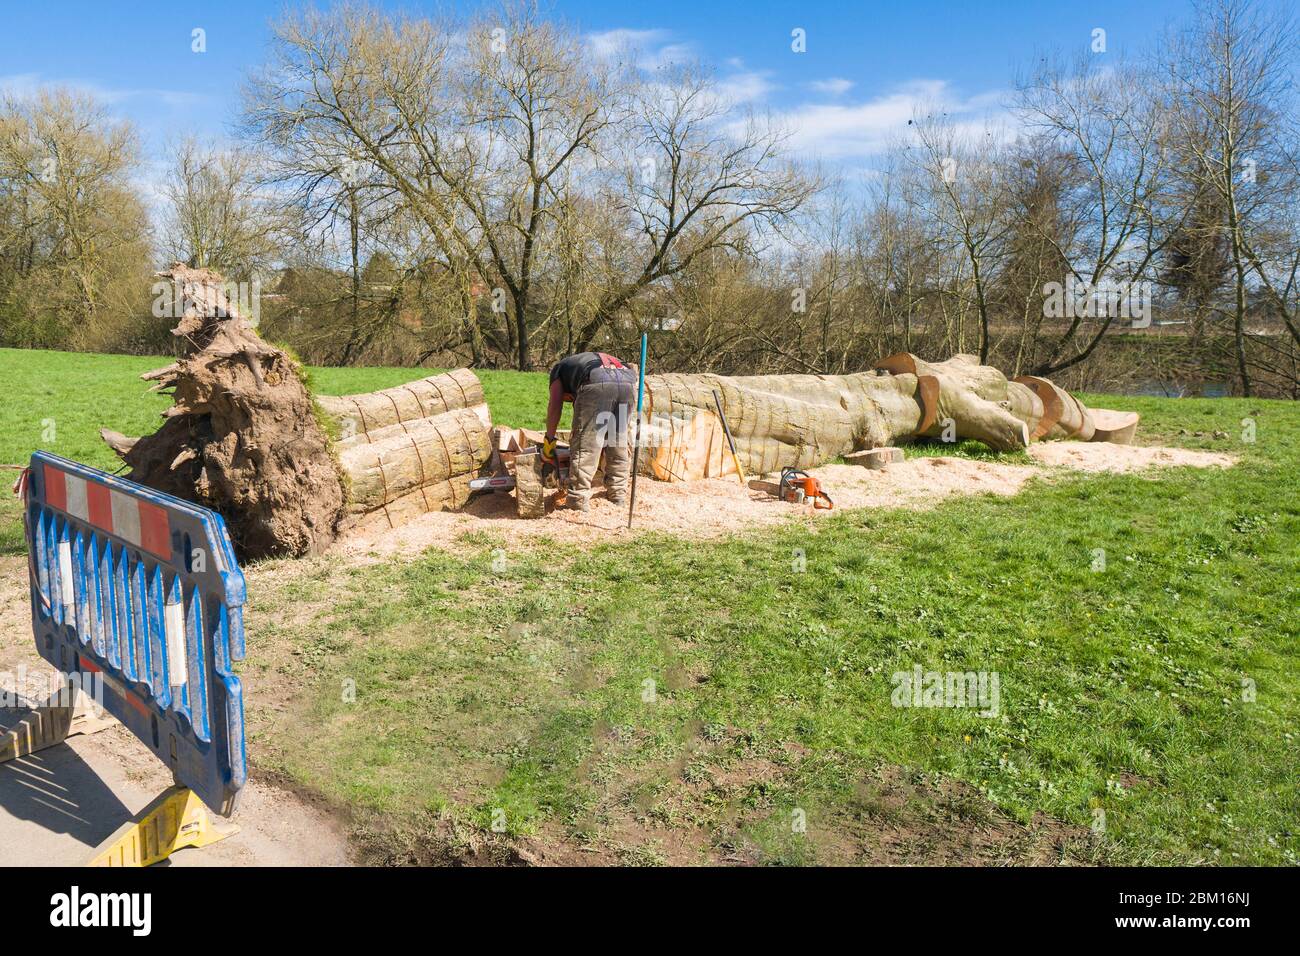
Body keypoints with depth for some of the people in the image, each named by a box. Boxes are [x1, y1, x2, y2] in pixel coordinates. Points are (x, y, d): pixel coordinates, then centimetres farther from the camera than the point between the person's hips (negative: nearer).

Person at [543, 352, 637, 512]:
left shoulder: (559, 367, 33)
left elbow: (555, 404, 19)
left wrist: (549, 440, 23)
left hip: (596, 384, -5)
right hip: (628, 384, 5)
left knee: (585, 444, 1)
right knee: (619, 442, 20)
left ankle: (579, 499, -2)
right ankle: (618, 493, 23)